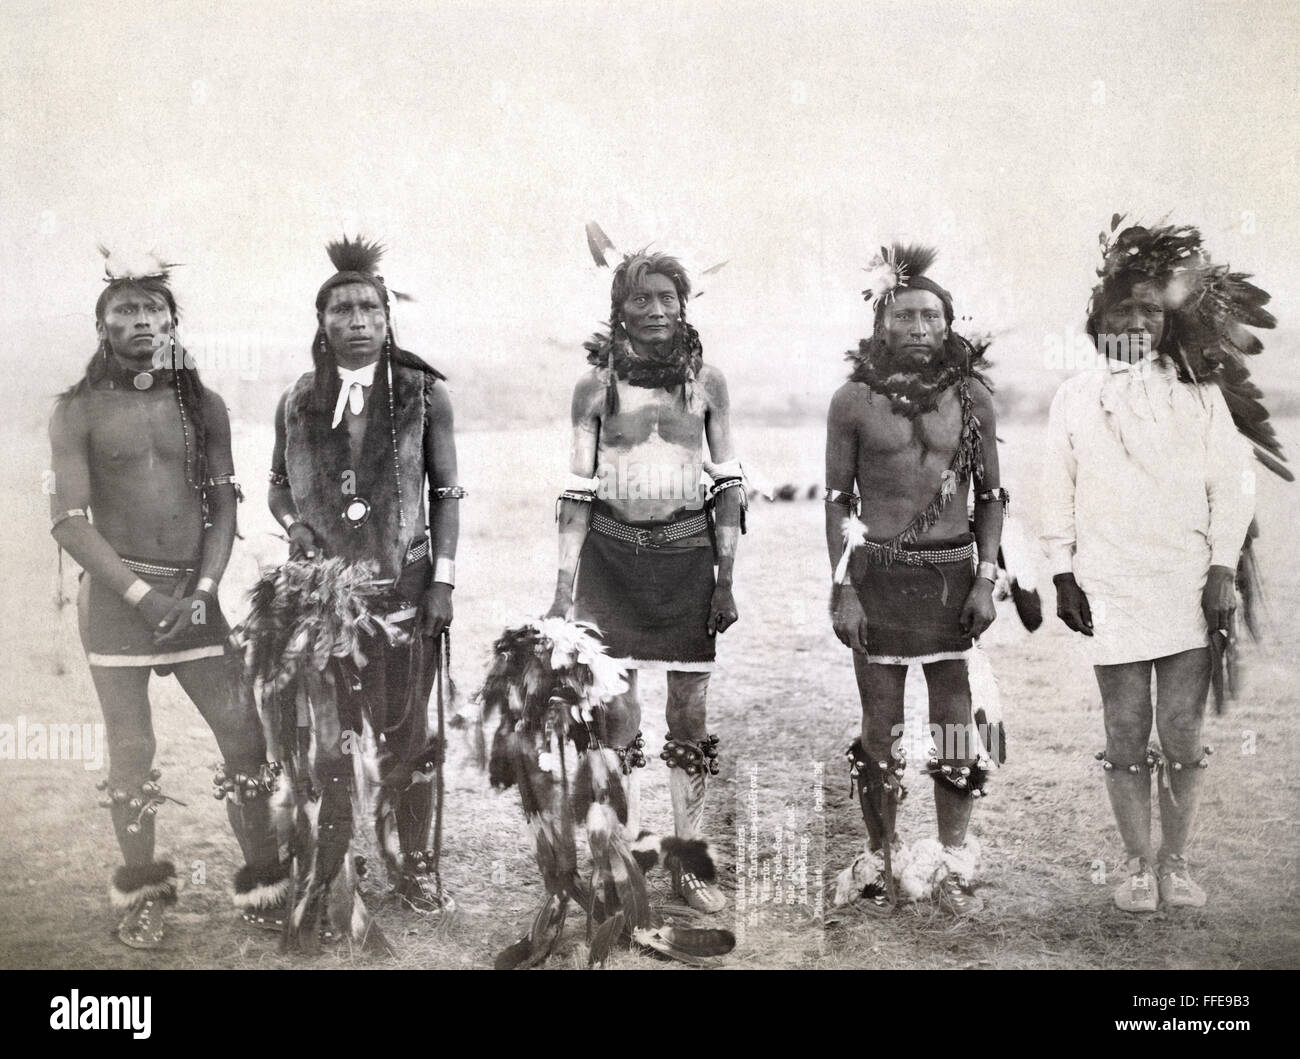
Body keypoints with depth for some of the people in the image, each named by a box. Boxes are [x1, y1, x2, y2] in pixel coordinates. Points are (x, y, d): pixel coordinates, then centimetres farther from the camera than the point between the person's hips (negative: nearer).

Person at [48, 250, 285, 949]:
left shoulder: (202, 406, 8)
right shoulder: (79, 411, -1)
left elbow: (223, 506, 7)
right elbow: (70, 521, -7)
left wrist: (203, 590, -8)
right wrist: (142, 595, -15)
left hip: (193, 594, 2)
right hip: (116, 592, -2)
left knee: (244, 735, -1)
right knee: (131, 749, 2)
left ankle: (262, 879, 12)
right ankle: (142, 893, 17)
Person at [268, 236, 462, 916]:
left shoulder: (422, 394, 1)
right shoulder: (298, 402, 6)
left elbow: (445, 494, 4)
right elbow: (278, 485, 18)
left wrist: (443, 580, -3)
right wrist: (293, 524, -4)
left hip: (404, 591, -1)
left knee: (406, 737, 4)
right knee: (329, 737, 2)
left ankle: (413, 866, 21)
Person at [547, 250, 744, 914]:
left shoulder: (705, 380, 4)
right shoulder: (595, 383, 2)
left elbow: (728, 481, 6)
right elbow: (578, 489, 3)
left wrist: (726, 577, 0)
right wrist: (564, 586, -2)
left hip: (687, 555, 1)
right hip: (611, 553, 0)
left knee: (690, 714, 3)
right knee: (615, 712, -1)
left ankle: (690, 863, 15)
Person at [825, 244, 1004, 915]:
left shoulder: (971, 396, 4)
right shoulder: (854, 400, 0)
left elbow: (991, 495, 9)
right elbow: (837, 500, 2)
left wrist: (986, 578, 0)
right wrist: (843, 589, -4)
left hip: (953, 570, 1)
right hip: (878, 571, -1)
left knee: (956, 724, 4)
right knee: (881, 726, 5)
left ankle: (954, 863, 17)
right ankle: (881, 860, 19)